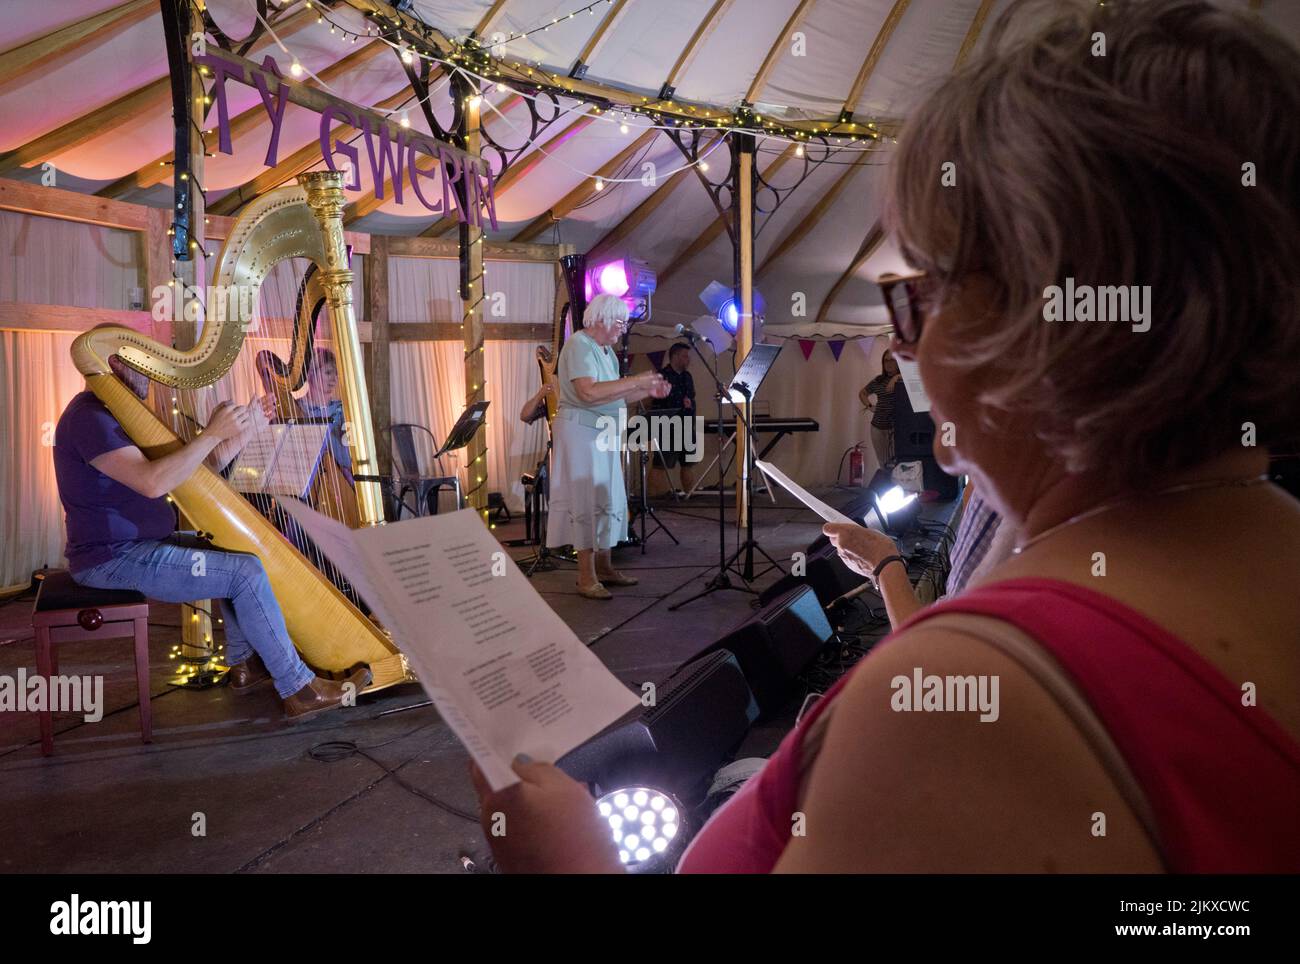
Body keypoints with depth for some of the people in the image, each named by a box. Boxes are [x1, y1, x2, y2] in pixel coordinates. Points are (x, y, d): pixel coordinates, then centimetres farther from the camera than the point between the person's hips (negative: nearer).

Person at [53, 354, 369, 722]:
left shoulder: (112, 412, 15)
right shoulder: (87, 417, -17)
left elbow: (194, 471, 11)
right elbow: (151, 482, -31)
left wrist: (239, 435, 0)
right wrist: (212, 434, -26)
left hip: (130, 543, 11)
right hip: (113, 560, -11)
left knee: (235, 549, 15)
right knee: (246, 573, -16)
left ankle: (244, 663, 16)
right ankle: (299, 690, -10)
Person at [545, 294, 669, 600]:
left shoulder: (606, 350, 16)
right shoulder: (579, 345, -13)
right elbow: (588, 392, -26)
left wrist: (648, 391, 6)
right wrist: (636, 380, -23)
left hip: (604, 434, 10)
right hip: (580, 432, -10)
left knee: (610, 501, 12)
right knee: (588, 502, -7)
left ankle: (603, 566, 23)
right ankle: (586, 578, -2)